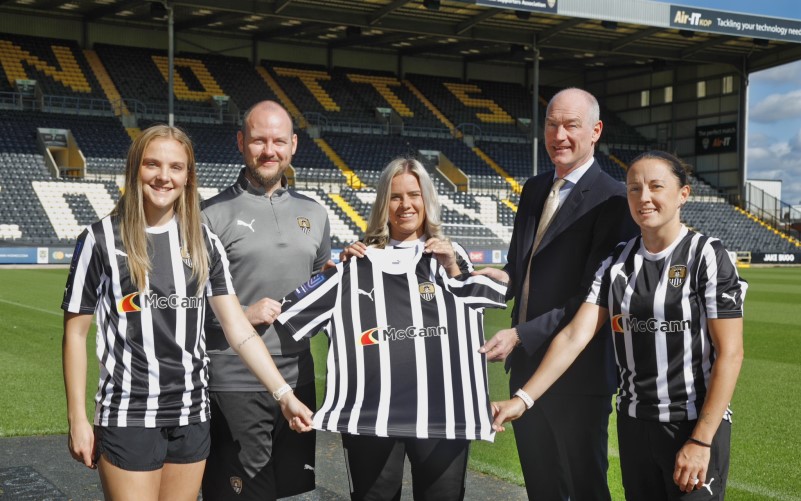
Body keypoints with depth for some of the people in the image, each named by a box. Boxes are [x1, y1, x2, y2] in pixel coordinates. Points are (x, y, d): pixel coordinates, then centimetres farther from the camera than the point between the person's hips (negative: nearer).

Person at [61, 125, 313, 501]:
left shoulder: (204, 243, 4)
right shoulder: (101, 240, -5)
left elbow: (238, 330, 0)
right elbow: (75, 333, -2)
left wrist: (284, 394, -9)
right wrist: (77, 419, -5)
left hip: (192, 416, 4)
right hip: (128, 418, -3)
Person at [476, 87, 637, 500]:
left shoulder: (612, 200, -15)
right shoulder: (534, 190, 10)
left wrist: (520, 335, -22)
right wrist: (507, 277, -5)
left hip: (578, 375, -7)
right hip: (526, 366, 7)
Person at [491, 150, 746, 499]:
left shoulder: (708, 257, -9)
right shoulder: (617, 262, 3)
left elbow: (729, 354, -12)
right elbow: (575, 335, -5)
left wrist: (701, 441, -17)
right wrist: (524, 398, -16)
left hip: (697, 425, -4)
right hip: (633, 423, 4)